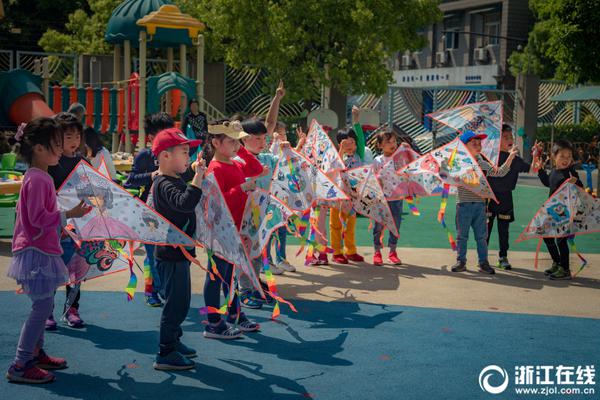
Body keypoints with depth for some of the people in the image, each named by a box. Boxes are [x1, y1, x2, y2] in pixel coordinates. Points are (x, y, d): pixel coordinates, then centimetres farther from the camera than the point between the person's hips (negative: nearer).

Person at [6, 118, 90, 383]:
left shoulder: (39, 177, 12)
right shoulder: (37, 180, -19)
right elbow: (39, 218, -24)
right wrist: (69, 214, -22)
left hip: (41, 250, 10)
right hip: (36, 252, -10)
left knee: (43, 304, 17)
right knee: (42, 305, -8)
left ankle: (35, 353, 29)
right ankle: (20, 366, -2)